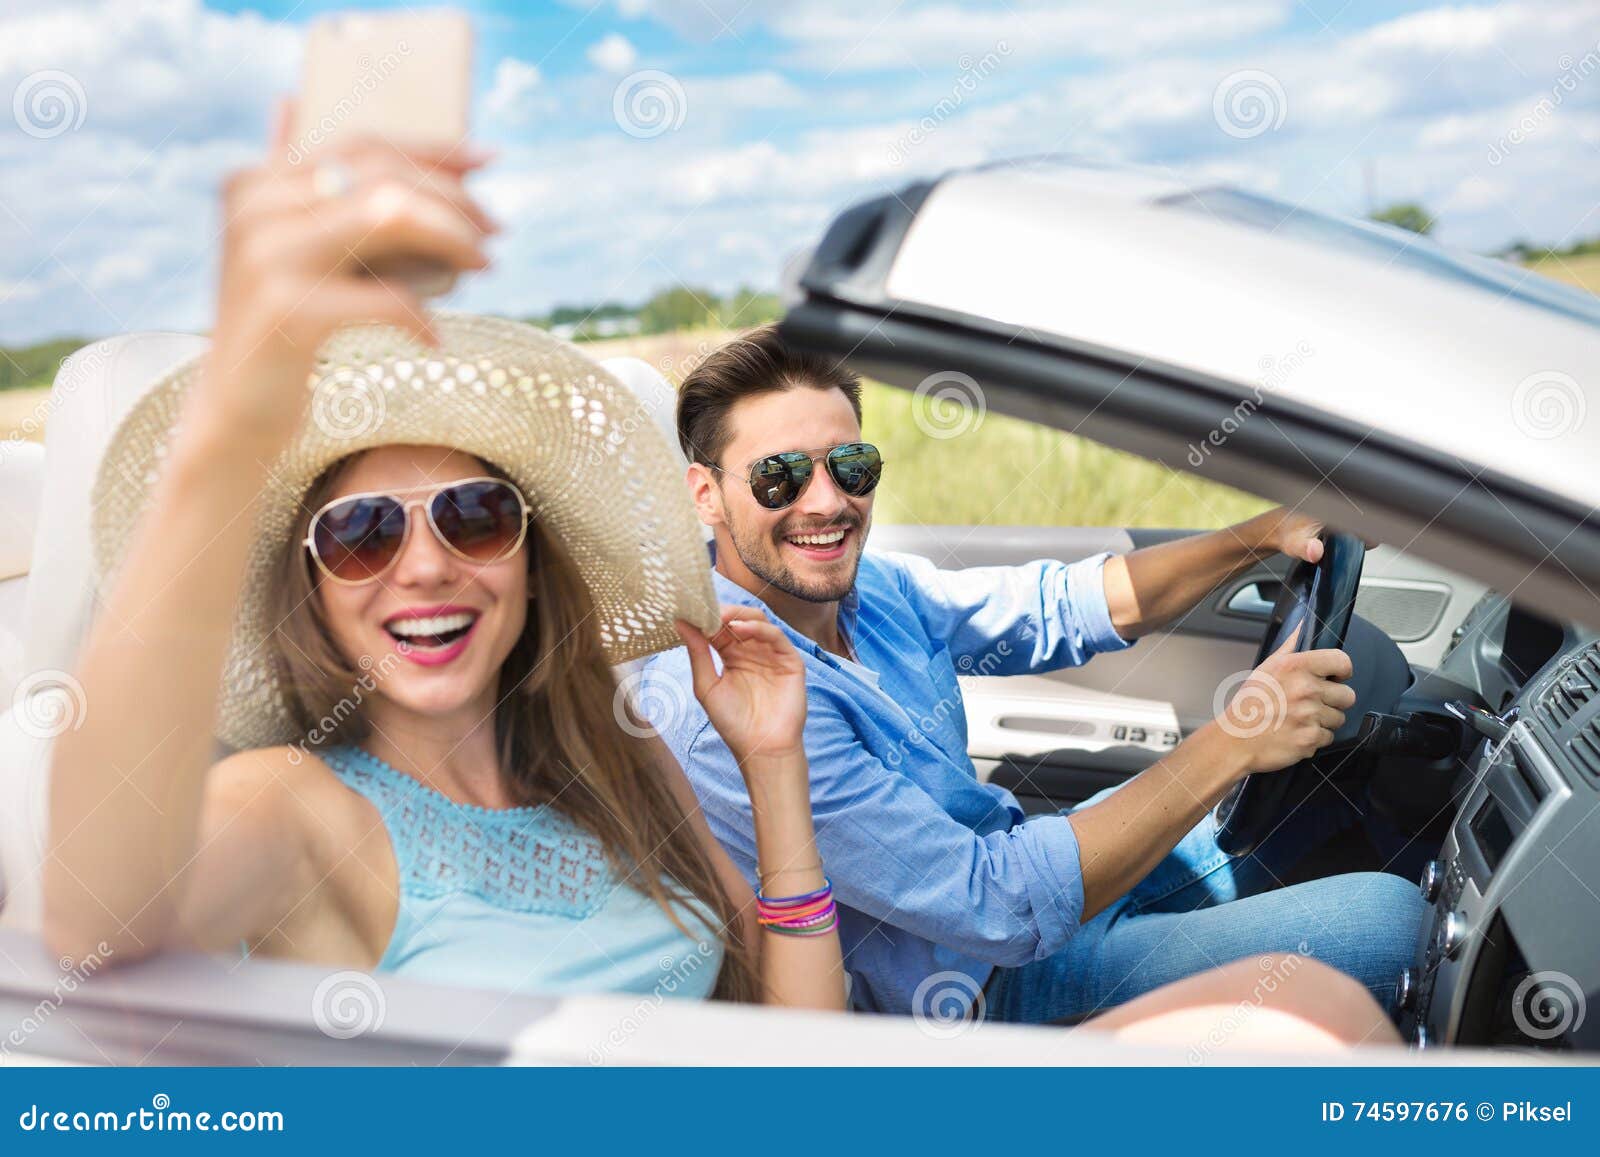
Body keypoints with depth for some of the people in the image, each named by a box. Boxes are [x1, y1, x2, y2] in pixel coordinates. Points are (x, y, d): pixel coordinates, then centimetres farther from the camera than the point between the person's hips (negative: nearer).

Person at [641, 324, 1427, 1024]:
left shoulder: (862, 585, -5)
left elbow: (1066, 606, 4)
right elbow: (997, 906, -32)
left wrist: (1261, 535, -11)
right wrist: (1231, 745, -32)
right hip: (992, 982, -8)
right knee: (1387, 914, -10)